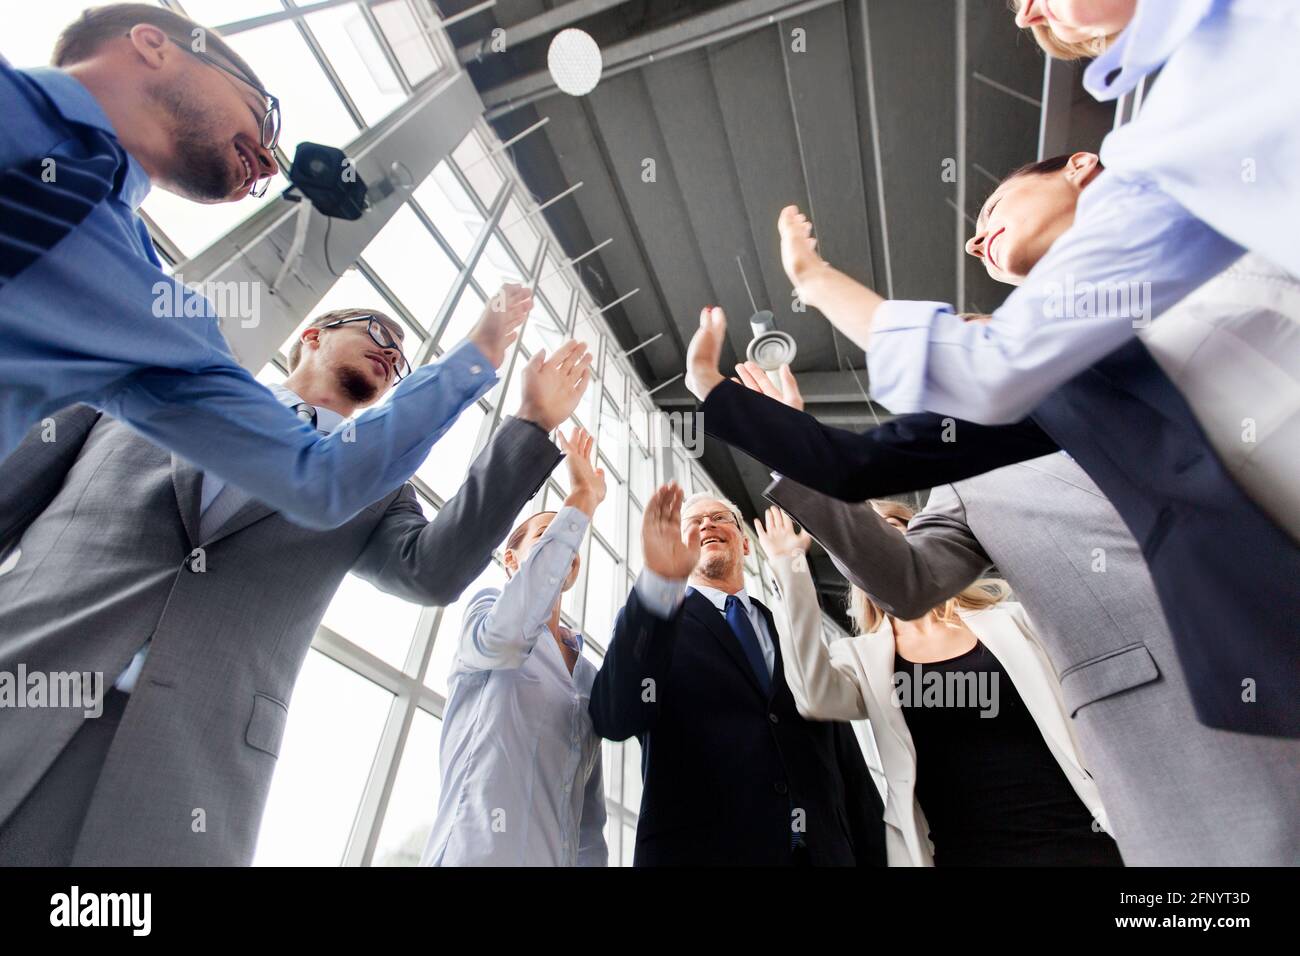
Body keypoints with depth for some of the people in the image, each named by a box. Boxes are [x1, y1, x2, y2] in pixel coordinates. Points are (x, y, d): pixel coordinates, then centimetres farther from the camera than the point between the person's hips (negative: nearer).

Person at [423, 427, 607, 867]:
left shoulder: (590, 674, 15)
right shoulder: (486, 608, 2)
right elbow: (506, 632, -25)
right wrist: (581, 502, -23)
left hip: (562, 857, 5)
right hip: (479, 851, -5)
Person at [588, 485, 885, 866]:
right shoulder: (653, 620, 0)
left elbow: (848, 763, 11)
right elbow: (614, 719, -20)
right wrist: (660, 579, -29)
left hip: (822, 852, 4)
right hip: (699, 850, -3)